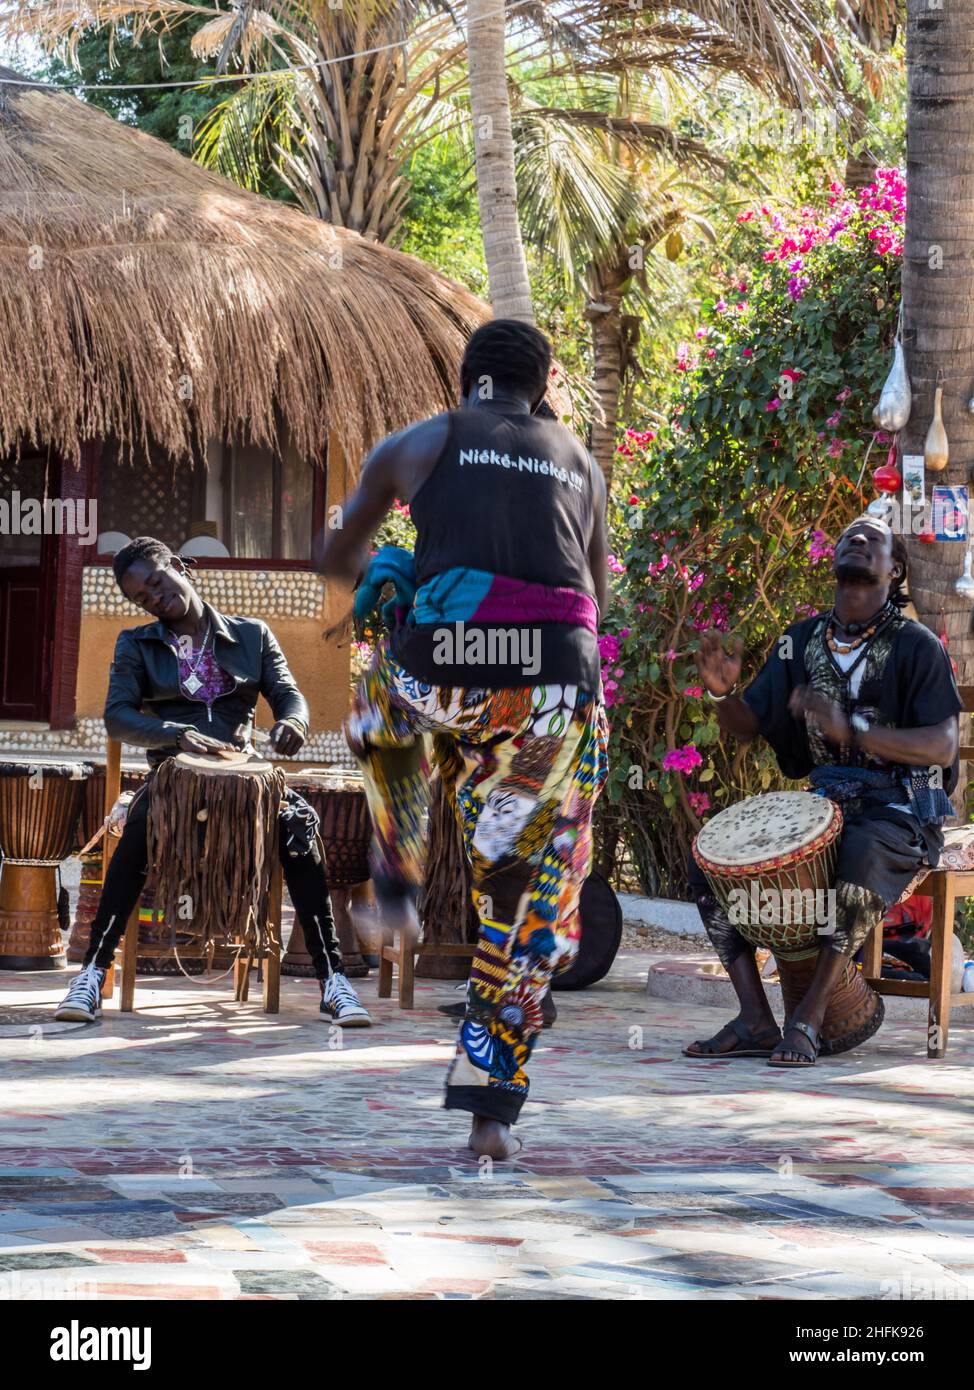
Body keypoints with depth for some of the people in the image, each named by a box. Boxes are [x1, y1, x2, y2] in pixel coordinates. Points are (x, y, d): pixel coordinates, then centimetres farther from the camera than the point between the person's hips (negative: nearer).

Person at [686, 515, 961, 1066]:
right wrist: (723, 691, -12)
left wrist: (851, 730, -28)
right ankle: (756, 1022, -14)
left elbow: (942, 747, -15)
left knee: (861, 860, -39)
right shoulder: (803, 640, 11)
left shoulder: (915, 646, -6)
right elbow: (749, 725, 12)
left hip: (900, 809, -6)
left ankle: (808, 1021, -28)